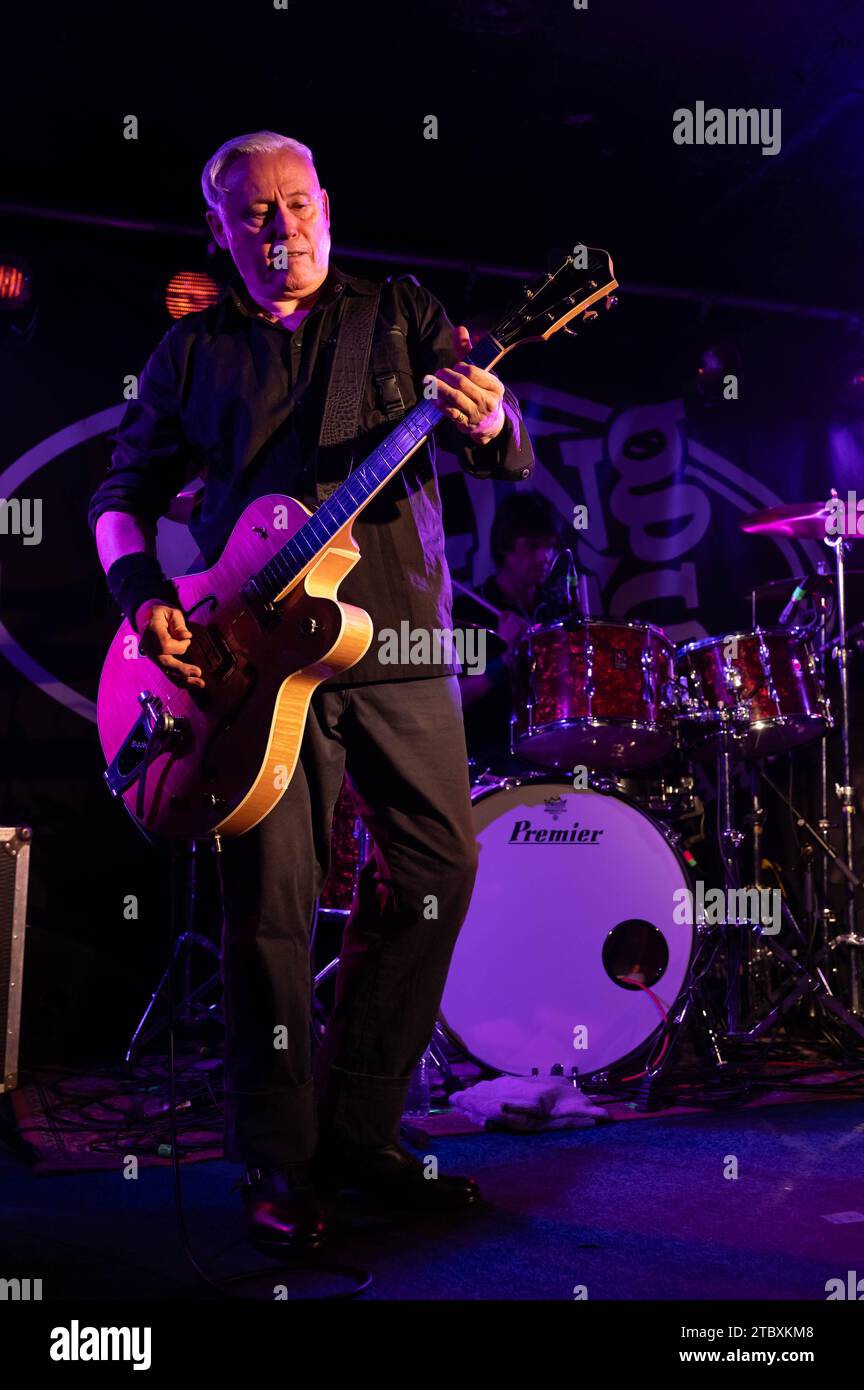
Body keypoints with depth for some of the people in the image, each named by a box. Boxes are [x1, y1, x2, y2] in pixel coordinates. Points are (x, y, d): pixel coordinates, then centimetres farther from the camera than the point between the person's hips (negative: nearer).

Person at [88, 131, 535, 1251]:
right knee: (271, 901, -4)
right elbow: (123, 493, 16)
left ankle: (358, 1131, 17)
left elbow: (510, 462, 3)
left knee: (439, 869, 0)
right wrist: (142, 593, -4)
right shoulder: (192, 350, 14)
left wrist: (490, 426, -22)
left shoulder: (402, 315, 12)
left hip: (399, 644, 1)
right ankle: (279, 1166, 10)